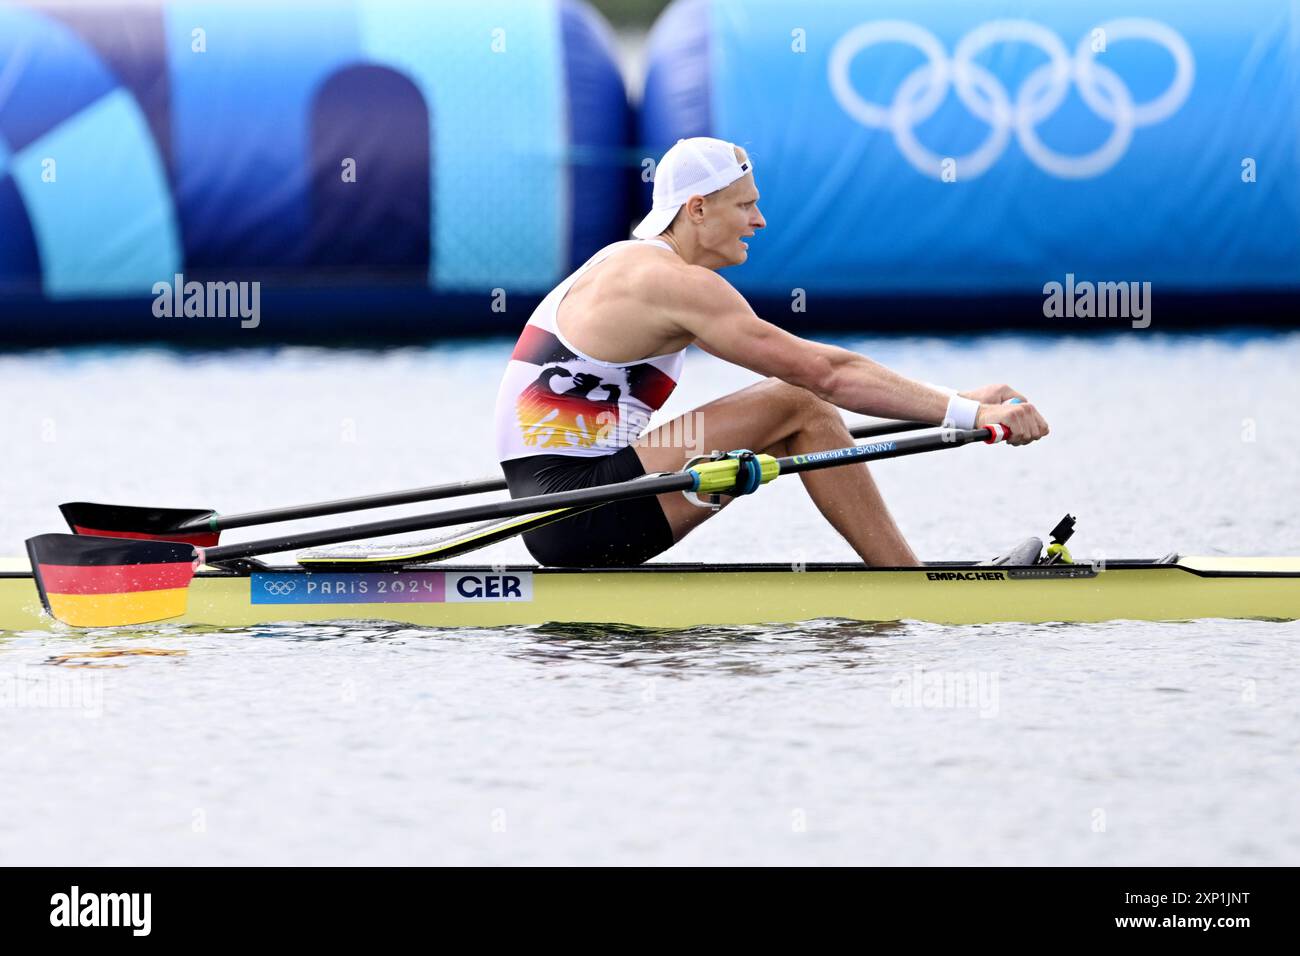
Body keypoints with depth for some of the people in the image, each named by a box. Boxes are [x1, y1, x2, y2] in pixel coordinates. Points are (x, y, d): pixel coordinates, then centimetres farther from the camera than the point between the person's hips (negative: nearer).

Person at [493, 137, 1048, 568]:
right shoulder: (677, 282, -13)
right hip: (579, 513, -10)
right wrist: (967, 412, -17)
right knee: (796, 407, -12)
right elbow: (825, 372, -18)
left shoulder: (634, 264, 19)